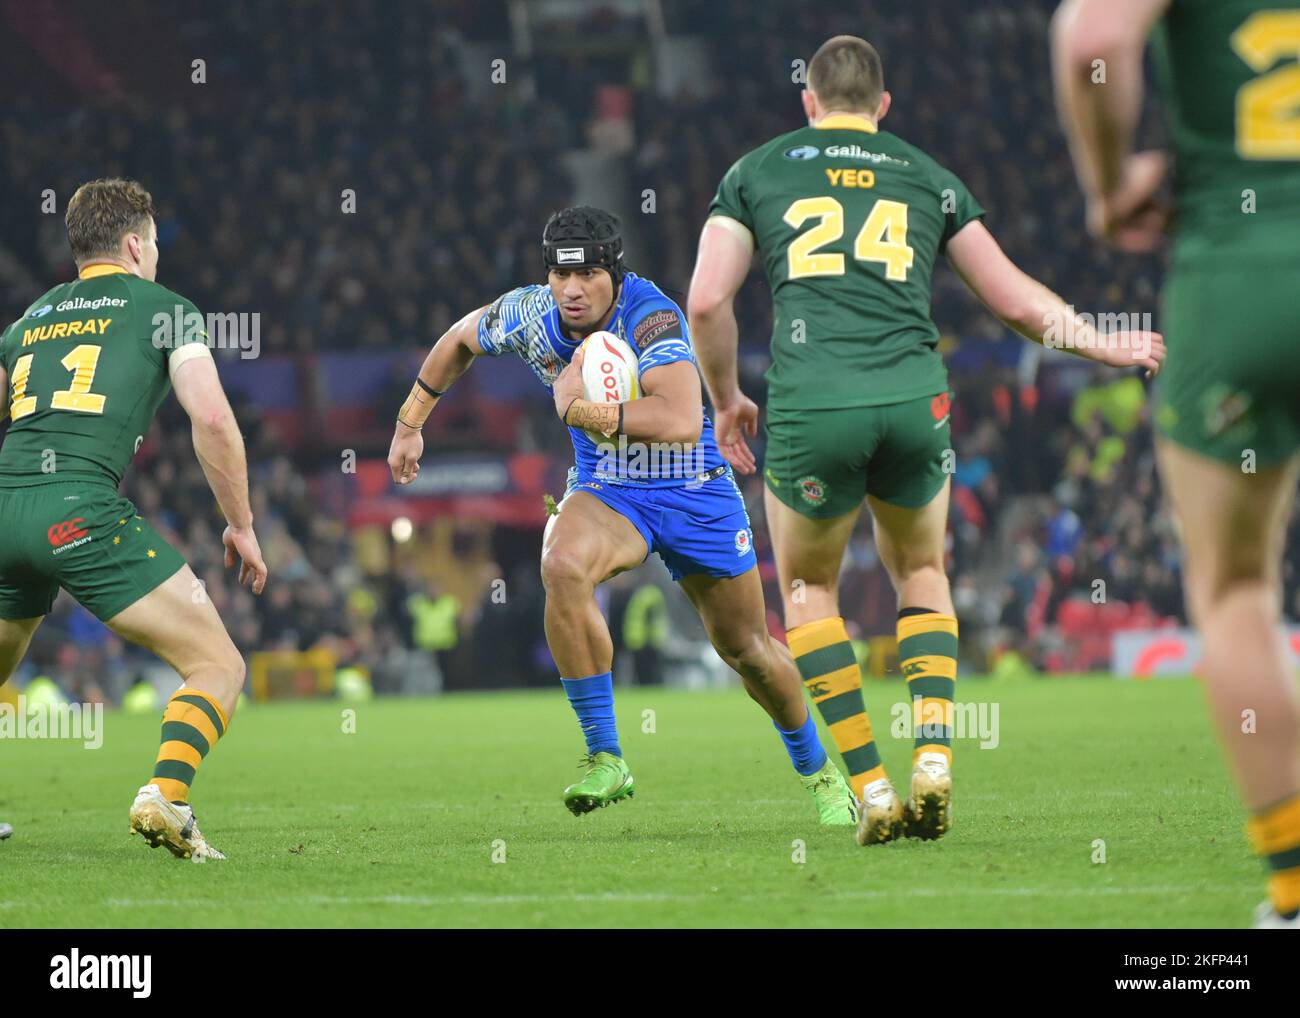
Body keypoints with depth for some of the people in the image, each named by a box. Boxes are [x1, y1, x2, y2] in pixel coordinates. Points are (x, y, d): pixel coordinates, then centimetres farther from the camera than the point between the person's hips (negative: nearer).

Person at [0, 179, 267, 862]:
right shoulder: (165, 309, 10)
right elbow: (211, 419, -1)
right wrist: (241, 524, 8)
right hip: (80, 510, -6)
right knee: (218, 666, -2)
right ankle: (165, 795, -25)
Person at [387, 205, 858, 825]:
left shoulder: (651, 317, -29)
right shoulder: (531, 315, -13)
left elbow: (682, 422, -44)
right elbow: (461, 339, 10)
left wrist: (584, 410, -36)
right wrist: (410, 422, 14)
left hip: (693, 491, -3)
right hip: (606, 490, 3)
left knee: (747, 650, 9)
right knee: (562, 567, -32)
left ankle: (817, 771, 39)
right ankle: (605, 759, -23)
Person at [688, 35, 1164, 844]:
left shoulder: (756, 171, 15)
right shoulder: (927, 177, 19)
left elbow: (707, 301, 7)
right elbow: (1016, 300, 20)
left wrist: (727, 401, 23)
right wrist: (1105, 347, 34)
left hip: (811, 404, -1)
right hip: (914, 398, 2)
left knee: (808, 586, 20)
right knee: (921, 573, 26)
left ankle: (872, 789, 9)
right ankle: (934, 762, 6)